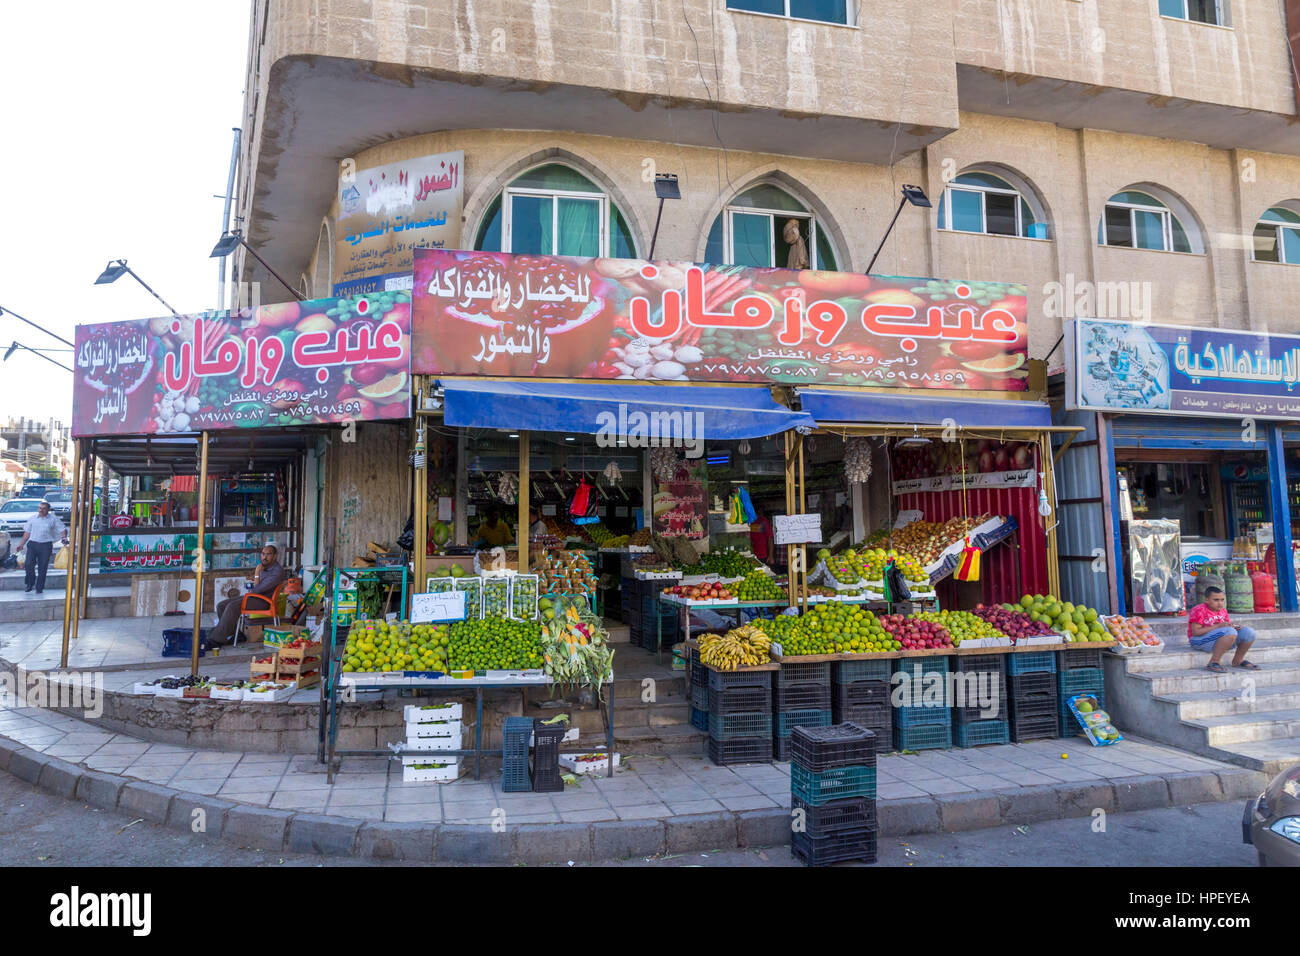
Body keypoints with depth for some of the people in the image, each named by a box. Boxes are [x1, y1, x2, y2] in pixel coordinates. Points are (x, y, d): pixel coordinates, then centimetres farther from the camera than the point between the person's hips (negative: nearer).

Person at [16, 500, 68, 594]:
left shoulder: (53, 519, 4)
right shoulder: (32, 518, 10)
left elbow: (62, 529, 3)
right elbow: (27, 532, 16)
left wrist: (64, 537, -17)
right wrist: (22, 544, 13)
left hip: (46, 545, -2)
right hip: (33, 544, 2)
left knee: (42, 568, 0)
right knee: (29, 564, -10)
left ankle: (39, 588, 9)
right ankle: (30, 583, 12)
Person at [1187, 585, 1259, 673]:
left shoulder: (1223, 611, 11)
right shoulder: (1199, 610, -14)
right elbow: (1195, 632, -21)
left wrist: (1234, 626, -8)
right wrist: (1218, 626, -23)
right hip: (1200, 640, -9)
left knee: (1248, 632, -4)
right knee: (1230, 632, -33)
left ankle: (1238, 660, 14)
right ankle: (1213, 663, -28)